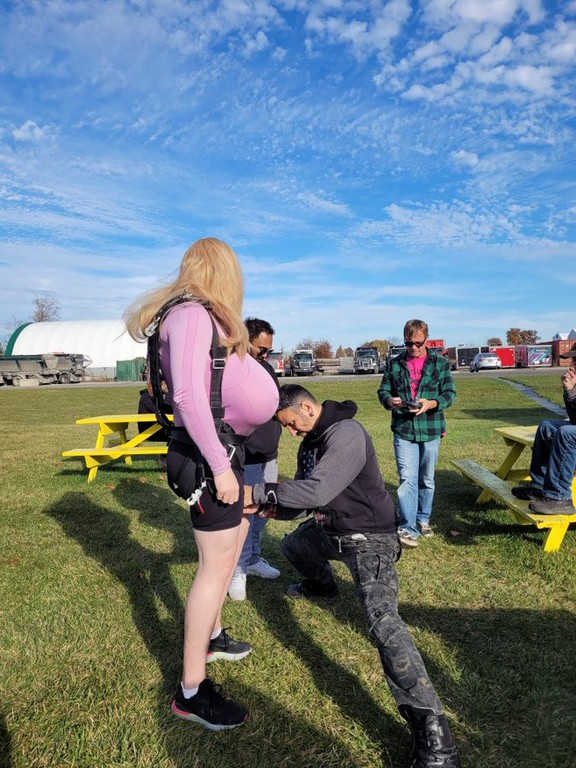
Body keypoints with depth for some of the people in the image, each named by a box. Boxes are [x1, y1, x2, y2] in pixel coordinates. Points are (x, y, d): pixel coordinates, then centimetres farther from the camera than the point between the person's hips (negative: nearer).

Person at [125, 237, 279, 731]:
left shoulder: (202, 315, 14)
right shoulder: (192, 314, -17)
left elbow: (213, 386, 11)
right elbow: (188, 395, -26)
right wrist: (219, 465, -24)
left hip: (219, 446, 10)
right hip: (207, 452, -10)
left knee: (235, 537, 23)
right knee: (216, 563, -2)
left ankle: (211, 636, 42)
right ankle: (191, 692, 14)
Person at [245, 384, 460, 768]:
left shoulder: (346, 434, -28)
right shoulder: (311, 441, 4)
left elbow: (317, 491, -36)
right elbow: (305, 492, 9)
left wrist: (259, 492, -31)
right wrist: (278, 508, -11)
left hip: (369, 537, -10)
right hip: (332, 528, 10)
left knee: (383, 619, -29)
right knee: (292, 545, 34)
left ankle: (431, 728, -27)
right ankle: (322, 584, 65)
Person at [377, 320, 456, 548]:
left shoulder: (440, 362, 2)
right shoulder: (394, 364, 5)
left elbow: (450, 393, -1)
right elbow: (383, 391, 8)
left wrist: (431, 404, -20)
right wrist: (390, 400, -16)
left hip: (431, 429, 1)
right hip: (403, 430, -1)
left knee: (426, 479, 14)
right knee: (407, 479, -8)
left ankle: (423, 520, 32)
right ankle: (407, 528, -3)